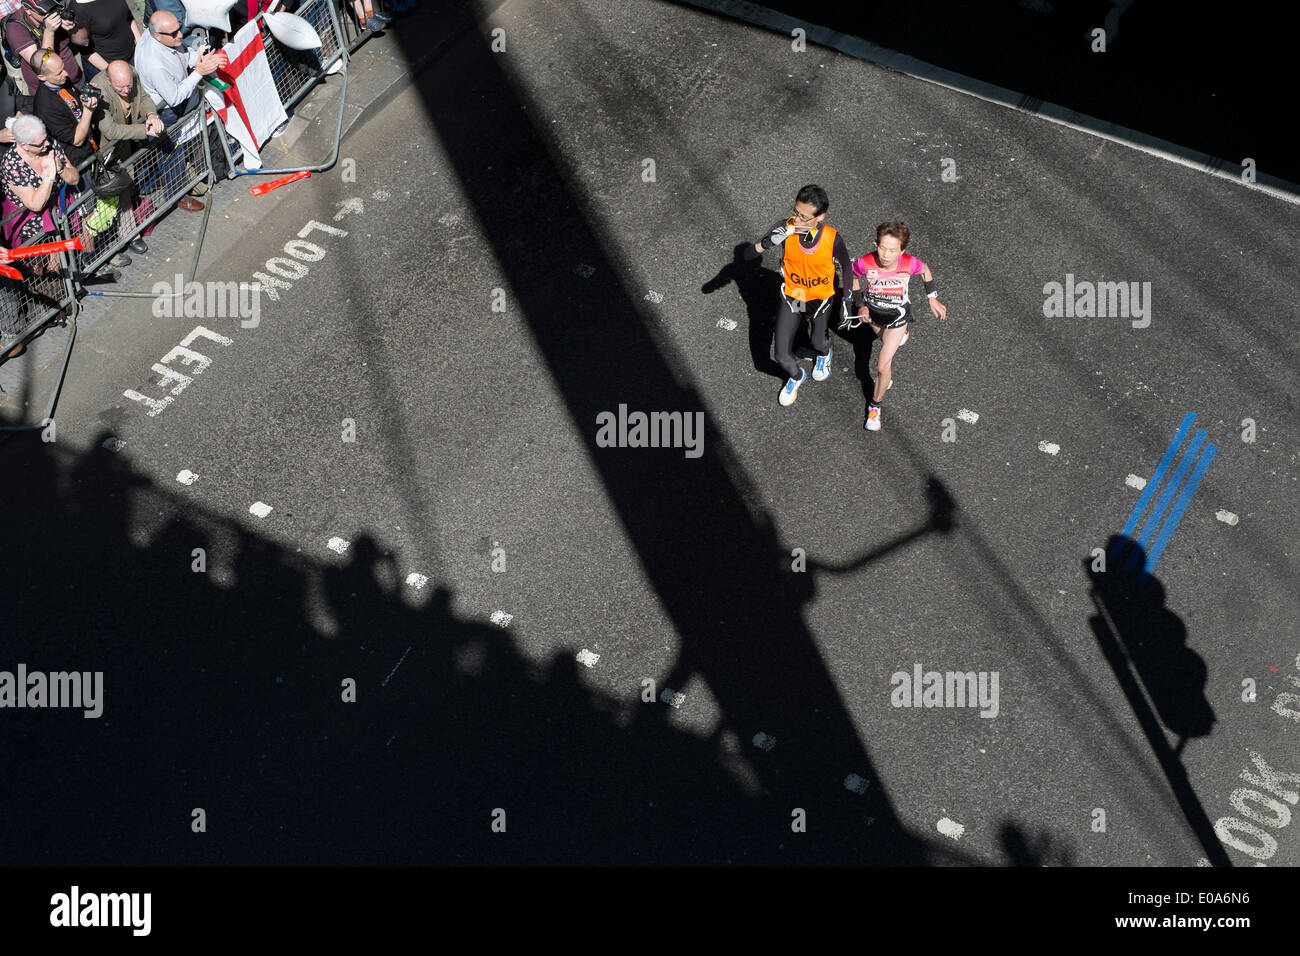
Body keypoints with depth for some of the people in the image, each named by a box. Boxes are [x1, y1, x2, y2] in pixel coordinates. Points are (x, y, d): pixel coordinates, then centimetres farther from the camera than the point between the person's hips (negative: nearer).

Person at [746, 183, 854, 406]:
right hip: (790, 297, 1)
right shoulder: (785, 228, -28)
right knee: (782, 356, 2)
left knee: (818, 342, 25)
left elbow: (845, 265, -7)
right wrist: (769, 242, -46)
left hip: (820, 298, 0)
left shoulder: (832, 238, -28)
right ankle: (796, 376, 38)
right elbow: (749, 254, -25)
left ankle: (824, 354, 65)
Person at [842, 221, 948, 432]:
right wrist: (860, 306, -12)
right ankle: (901, 336, 71)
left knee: (883, 366, -5)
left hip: (897, 315, -2)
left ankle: (875, 404, 19)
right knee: (886, 339, 35)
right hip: (872, 311, 2)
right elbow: (852, 278, -10)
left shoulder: (910, 264, -34)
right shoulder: (865, 263, -35)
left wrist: (932, 298, -2)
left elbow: (925, 270, -8)